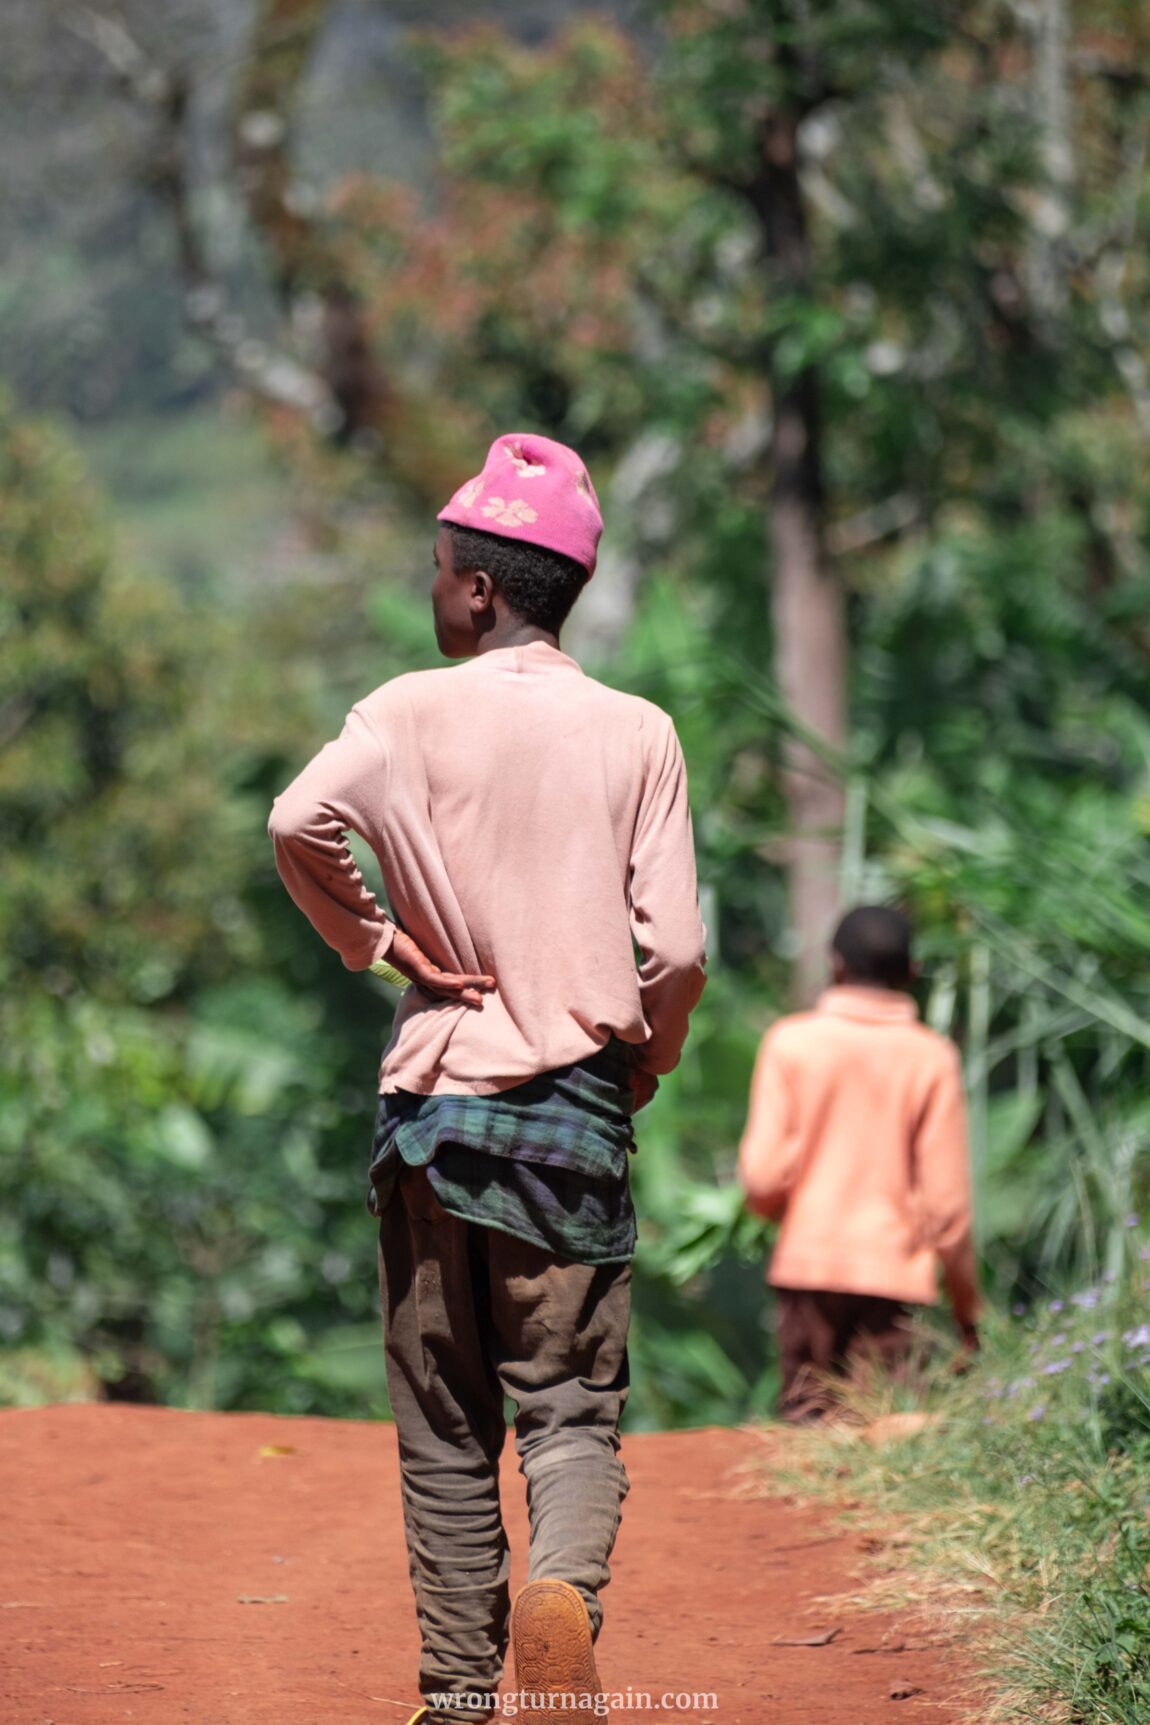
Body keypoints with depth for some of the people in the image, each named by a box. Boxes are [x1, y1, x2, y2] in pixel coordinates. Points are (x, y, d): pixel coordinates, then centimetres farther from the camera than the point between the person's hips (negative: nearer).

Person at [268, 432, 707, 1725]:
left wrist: (370, 940, -5)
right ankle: (563, 1592, -25)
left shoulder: (412, 712, -2)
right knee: (570, 1400, 3)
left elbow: (300, 821, -21)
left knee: (444, 1423, 10)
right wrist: (647, 1063, 15)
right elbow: (675, 950, -3)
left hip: (434, 1098, 0)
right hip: (577, 1109, 0)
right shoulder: (638, 735, 2)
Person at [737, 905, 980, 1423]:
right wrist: (966, 1307, 8)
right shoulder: (932, 1058, -2)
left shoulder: (791, 1041, -1)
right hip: (893, 1270, -1)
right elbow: (947, 1199, -2)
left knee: (805, 1417, 5)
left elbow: (764, 1174, -5)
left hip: (807, 1261, 1)